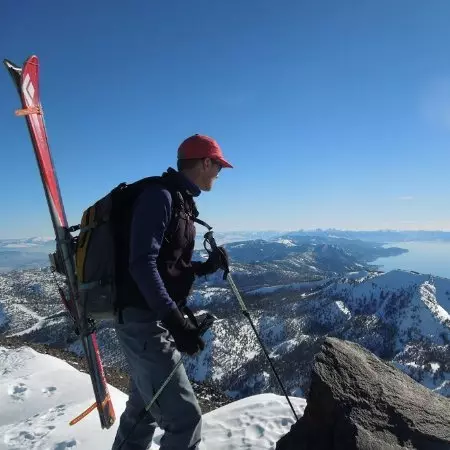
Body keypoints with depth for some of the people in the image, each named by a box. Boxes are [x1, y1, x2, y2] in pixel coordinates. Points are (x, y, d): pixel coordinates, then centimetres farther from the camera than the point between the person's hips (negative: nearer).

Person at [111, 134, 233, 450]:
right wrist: (174, 320, -29)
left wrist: (207, 266, 4)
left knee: (144, 410, 24)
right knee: (185, 418, -4)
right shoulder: (159, 195, -15)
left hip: (158, 320, 10)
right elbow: (142, 264, -24)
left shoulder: (181, 201, 14)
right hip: (145, 321, -10)